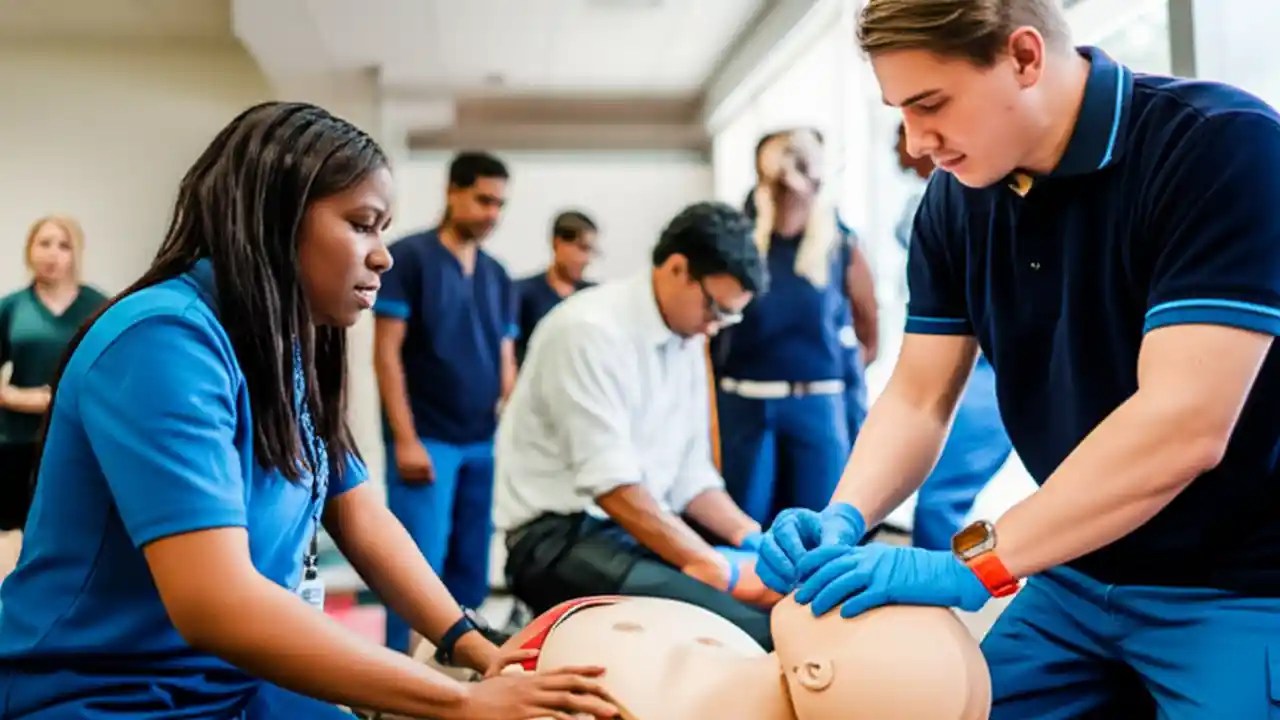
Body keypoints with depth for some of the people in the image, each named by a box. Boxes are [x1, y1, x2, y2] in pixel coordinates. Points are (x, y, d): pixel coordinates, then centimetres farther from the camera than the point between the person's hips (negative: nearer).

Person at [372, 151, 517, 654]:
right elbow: (386, 352, -8)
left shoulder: (498, 276, 12)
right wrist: (405, 439, -13)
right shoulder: (409, 257, -3)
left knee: (471, 572, 9)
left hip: (485, 443, 6)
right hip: (427, 439, -5)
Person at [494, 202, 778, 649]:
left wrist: (752, 539, -5)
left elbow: (691, 477, 11)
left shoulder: (687, 341, 8)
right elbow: (611, 483, -24)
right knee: (738, 625, -32)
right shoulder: (591, 330, -17)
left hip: (647, 527, 9)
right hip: (563, 536, -9)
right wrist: (719, 568, -25)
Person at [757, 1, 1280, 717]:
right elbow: (918, 401, 2)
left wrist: (970, 563, -29)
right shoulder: (956, 200, -1)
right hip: (1076, 576, 6)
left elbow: (1184, 425, -28)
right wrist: (844, 517, -17)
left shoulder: (1222, 145, -21)